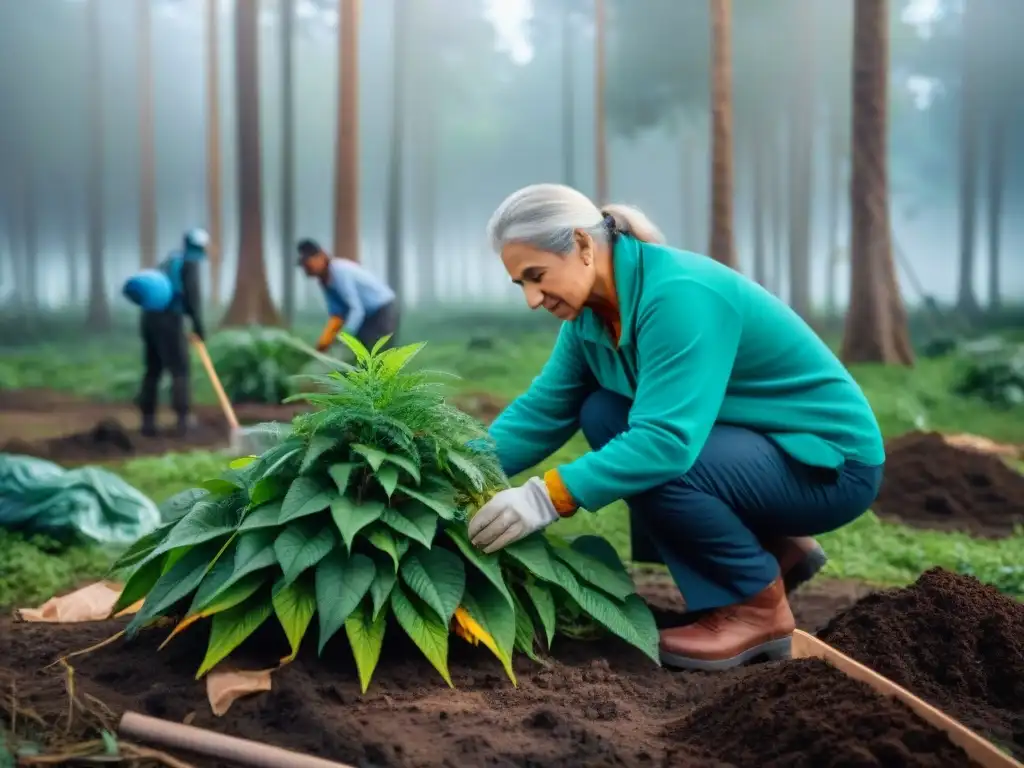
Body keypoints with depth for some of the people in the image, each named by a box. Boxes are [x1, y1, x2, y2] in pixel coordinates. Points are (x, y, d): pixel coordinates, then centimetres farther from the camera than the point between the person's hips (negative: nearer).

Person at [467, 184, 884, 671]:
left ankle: (758, 607, -5)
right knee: (602, 416, -2)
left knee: (647, 462, -28)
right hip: (758, 446, 9)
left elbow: (667, 440, -36)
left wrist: (547, 498, -39)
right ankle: (771, 552, 9)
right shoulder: (594, 309, -2)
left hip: (831, 464, -9)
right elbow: (541, 411, -2)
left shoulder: (677, 295, -28)